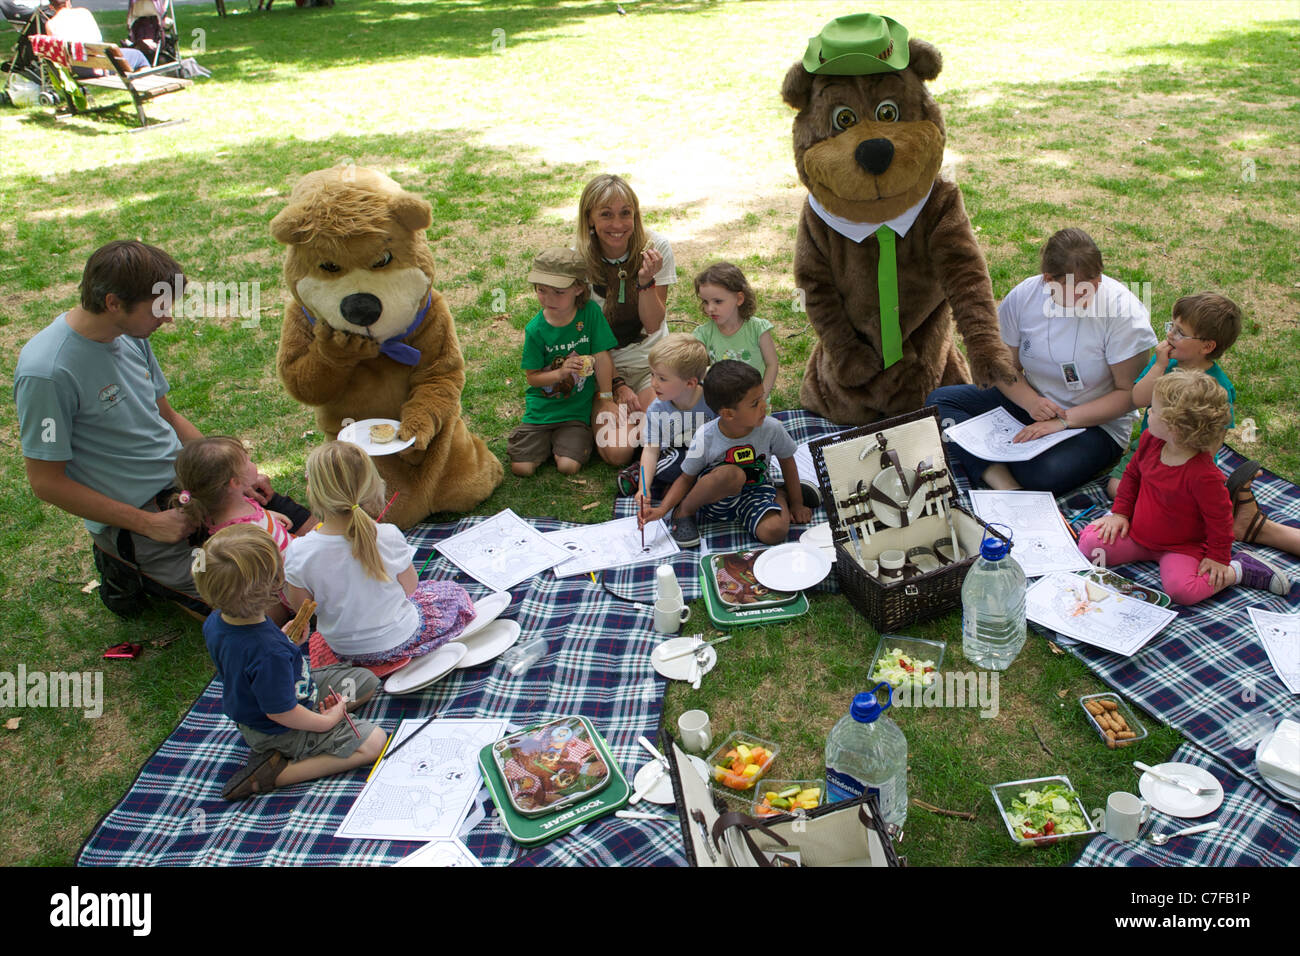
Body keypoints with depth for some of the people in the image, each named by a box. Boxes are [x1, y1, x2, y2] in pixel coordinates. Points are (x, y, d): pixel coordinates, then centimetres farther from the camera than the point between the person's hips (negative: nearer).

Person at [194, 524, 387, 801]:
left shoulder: (215, 622, -14)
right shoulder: (268, 652, -41)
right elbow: (281, 712, -28)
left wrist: (288, 639, 2)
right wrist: (327, 721, -13)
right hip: (278, 733, -9)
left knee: (367, 682, 13)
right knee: (373, 741, -14)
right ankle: (276, 773, -9)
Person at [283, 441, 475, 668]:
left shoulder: (299, 551, -26)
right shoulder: (387, 537, -29)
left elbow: (300, 606, -9)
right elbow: (409, 587, -12)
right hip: (399, 642, -5)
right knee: (453, 593, 22)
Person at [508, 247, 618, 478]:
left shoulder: (590, 313, -12)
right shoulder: (535, 329, -10)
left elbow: (602, 359, -6)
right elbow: (532, 377, -4)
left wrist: (606, 400, -3)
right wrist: (560, 373, -22)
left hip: (577, 409, -1)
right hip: (542, 408, 1)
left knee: (568, 466, -17)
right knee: (521, 467, -9)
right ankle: (546, 440, 22)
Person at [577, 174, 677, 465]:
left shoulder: (656, 248, -10)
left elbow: (653, 324, -8)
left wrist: (646, 281, -25)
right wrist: (618, 386, -14)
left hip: (650, 360, 1)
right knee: (617, 452, -19)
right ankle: (604, 413, 12)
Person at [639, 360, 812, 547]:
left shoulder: (771, 428, -17)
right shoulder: (705, 437, -21)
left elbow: (787, 461, 3)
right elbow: (687, 478, -8)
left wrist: (796, 503, 9)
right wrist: (661, 509, -21)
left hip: (755, 490, 1)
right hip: (715, 499, -1)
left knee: (774, 533, -30)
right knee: (731, 474, -38)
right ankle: (685, 511, -12)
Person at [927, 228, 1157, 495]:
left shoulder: (1123, 309, -18)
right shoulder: (1023, 296, -9)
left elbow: (1130, 393, -14)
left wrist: (1064, 420, -24)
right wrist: (1031, 402, -18)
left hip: (1096, 423, -5)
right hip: (1032, 400, 5)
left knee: (1043, 475, -39)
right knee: (940, 400, -18)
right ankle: (1005, 486, -34)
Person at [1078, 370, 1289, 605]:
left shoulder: (1204, 475, -31)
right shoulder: (1150, 440, -10)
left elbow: (1220, 519, -18)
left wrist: (1218, 558, -10)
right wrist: (1120, 512, 5)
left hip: (1181, 547, -5)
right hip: (1138, 533, 5)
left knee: (1180, 589, -28)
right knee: (1089, 541, -12)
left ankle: (1237, 570, -2)